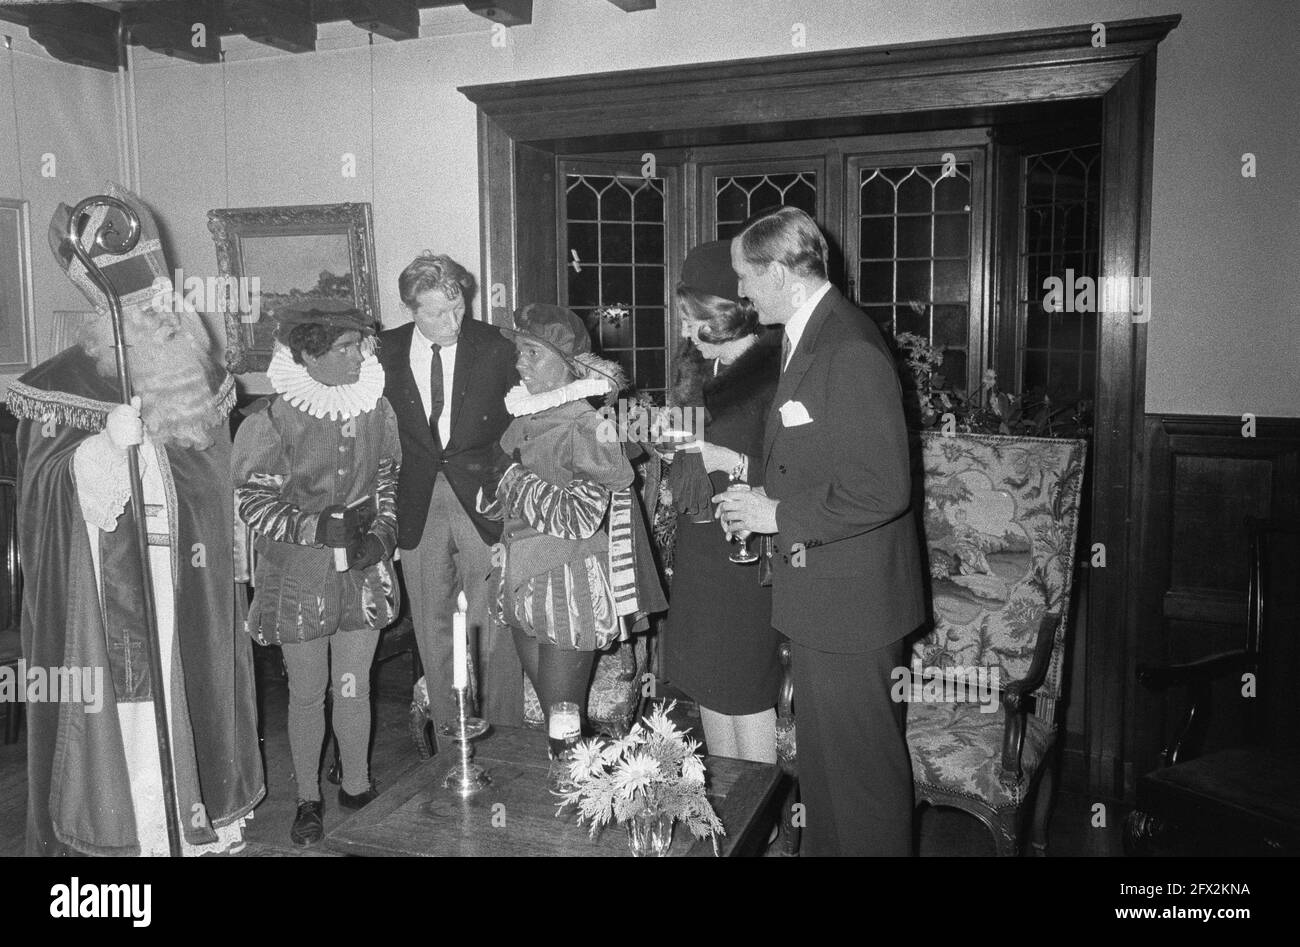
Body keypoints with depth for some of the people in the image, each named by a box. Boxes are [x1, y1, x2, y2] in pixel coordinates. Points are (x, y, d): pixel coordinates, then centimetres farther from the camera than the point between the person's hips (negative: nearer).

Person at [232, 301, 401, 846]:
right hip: (298, 574, -2)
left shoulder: (375, 407, -1)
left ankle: (356, 785, 31)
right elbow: (252, 499, -9)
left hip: (362, 570, 2)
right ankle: (308, 798, 29)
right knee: (307, 693, 11)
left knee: (353, 687, 9)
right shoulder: (273, 418, -13)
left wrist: (383, 533, -2)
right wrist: (320, 526, -19)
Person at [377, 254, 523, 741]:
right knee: (434, 637, 10)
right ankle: (451, 753, 24)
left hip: (484, 504, -2)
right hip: (417, 510, 2)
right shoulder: (385, 352, 1)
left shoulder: (495, 348, -3)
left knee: (495, 633, 2)